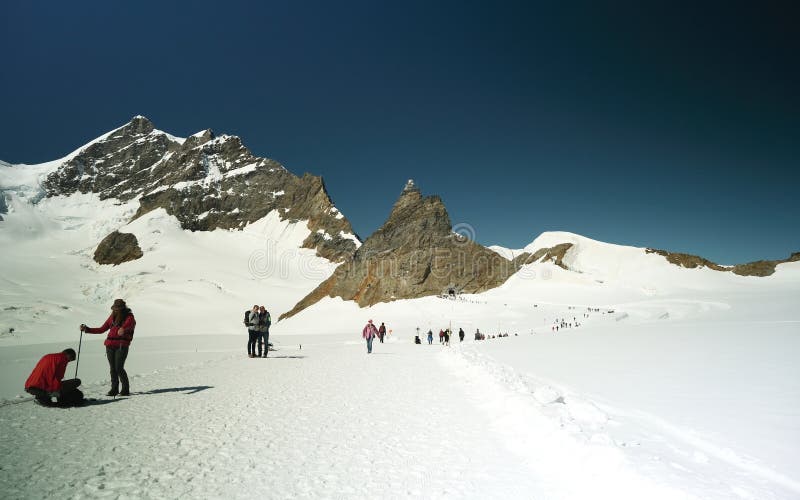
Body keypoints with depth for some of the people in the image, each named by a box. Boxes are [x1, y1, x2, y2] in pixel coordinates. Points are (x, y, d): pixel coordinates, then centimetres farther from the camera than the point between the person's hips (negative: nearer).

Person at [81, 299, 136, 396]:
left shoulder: (129, 317, -1)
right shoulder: (112, 317, 16)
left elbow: (129, 326, -24)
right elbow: (102, 329, 22)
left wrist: (123, 330, -46)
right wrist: (87, 329, 15)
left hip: (122, 346, -6)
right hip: (110, 346, 6)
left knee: (119, 368, -9)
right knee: (112, 368, 7)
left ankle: (126, 389, 2)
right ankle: (114, 389, 16)